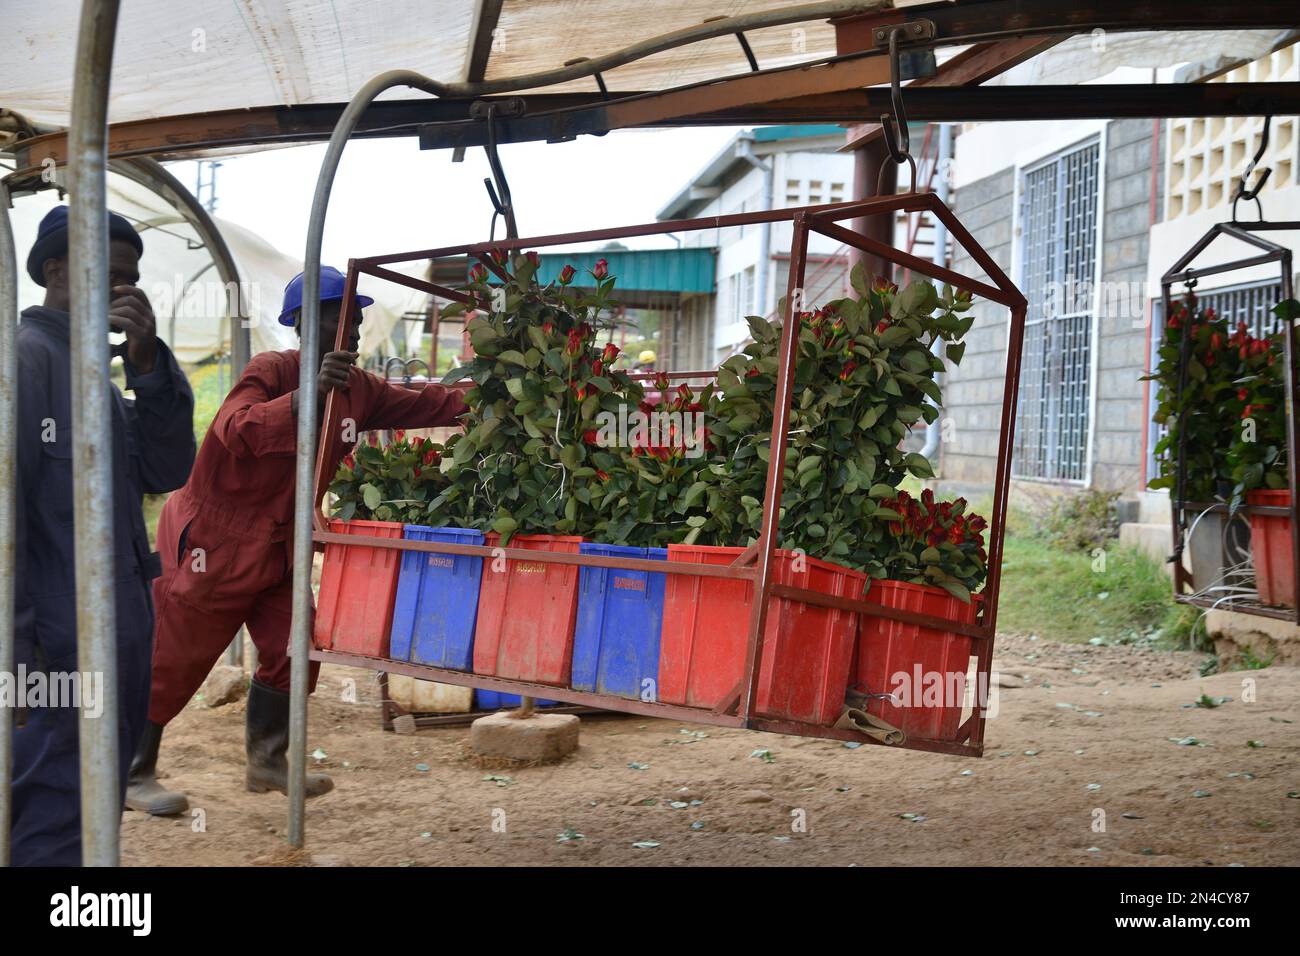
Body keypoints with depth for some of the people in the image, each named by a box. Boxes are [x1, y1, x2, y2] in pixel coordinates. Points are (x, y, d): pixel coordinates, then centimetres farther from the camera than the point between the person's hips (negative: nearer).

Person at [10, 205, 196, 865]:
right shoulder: (25, 355, -11)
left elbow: (166, 471, 7)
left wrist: (149, 365, -6)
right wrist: (18, 651, -22)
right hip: (62, 658, -9)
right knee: (59, 839, -6)